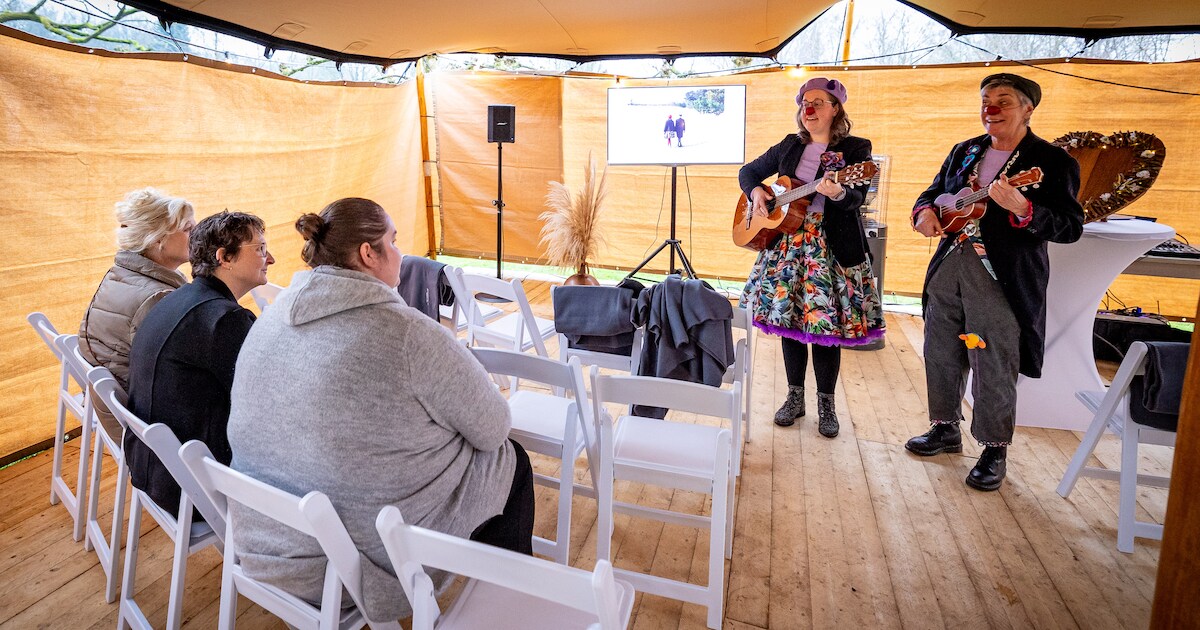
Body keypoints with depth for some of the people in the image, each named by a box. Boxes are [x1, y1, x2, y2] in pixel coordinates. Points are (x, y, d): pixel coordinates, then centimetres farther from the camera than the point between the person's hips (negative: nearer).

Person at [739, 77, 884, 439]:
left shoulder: (855, 149, 0)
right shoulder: (790, 146, 12)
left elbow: (856, 198, -14)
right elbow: (749, 171, 19)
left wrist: (838, 193, -36)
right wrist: (755, 191, -1)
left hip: (832, 248, -4)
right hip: (786, 244, 4)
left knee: (825, 324, -1)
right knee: (788, 318, 7)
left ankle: (826, 402, 16)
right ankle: (795, 397, 21)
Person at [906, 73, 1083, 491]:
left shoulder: (1053, 162, -5)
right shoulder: (964, 152, 13)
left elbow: (1071, 228, -11)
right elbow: (934, 191, 23)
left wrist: (1022, 210, -29)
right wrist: (925, 211, -1)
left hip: (1003, 280, -6)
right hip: (948, 268, 6)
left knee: (994, 370, 1)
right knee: (941, 356, 14)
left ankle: (995, 451, 19)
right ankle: (946, 430, 32)